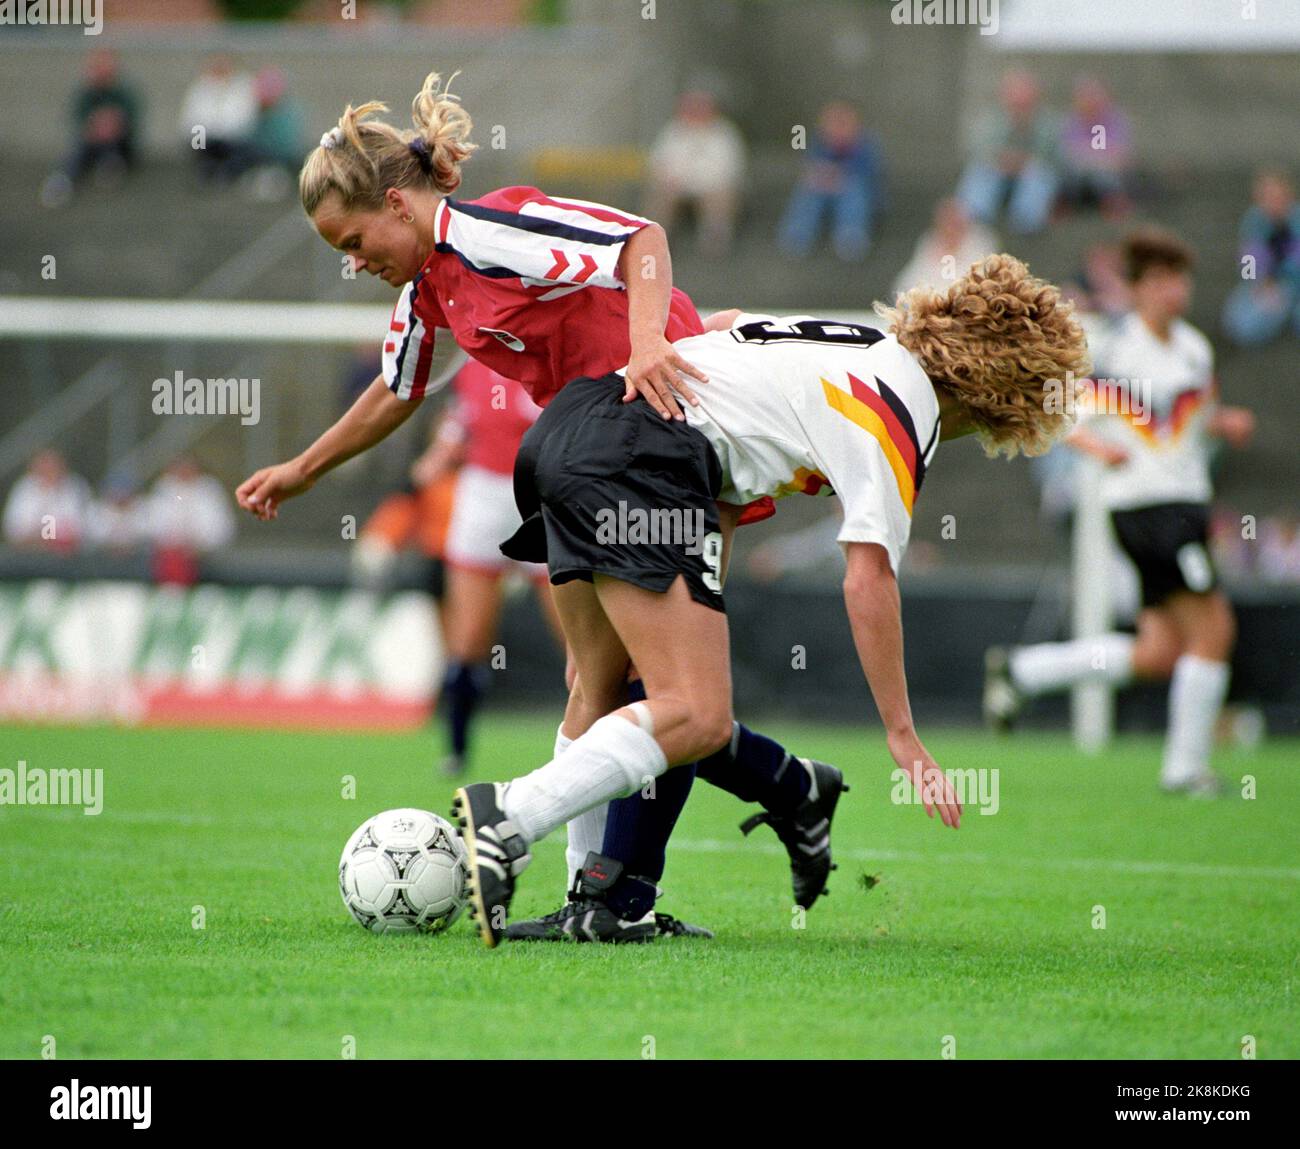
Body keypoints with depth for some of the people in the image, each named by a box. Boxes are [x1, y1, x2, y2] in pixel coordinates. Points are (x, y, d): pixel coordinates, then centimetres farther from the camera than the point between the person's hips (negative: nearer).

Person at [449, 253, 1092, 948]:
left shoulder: (862, 339, 23)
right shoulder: (910, 413, -1)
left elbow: (724, 323, 41)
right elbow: (868, 581, -7)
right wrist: (902, 735, -3)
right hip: (640, 464, -10)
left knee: (600, 697, 18)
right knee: (698, 718, -14)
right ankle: (508, 819, -26)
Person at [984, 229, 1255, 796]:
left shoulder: (1195, 348, 12)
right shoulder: (1118, 352, -9)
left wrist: (1224, 424, 4)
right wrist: (1099, 446, -25)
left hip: (1186, 500, 8)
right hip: (1143, 503, -8)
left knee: (1160, 653, 7)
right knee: (1213, 627, -12)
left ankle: (1018, 670, 16)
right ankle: (1186, 766, -3)